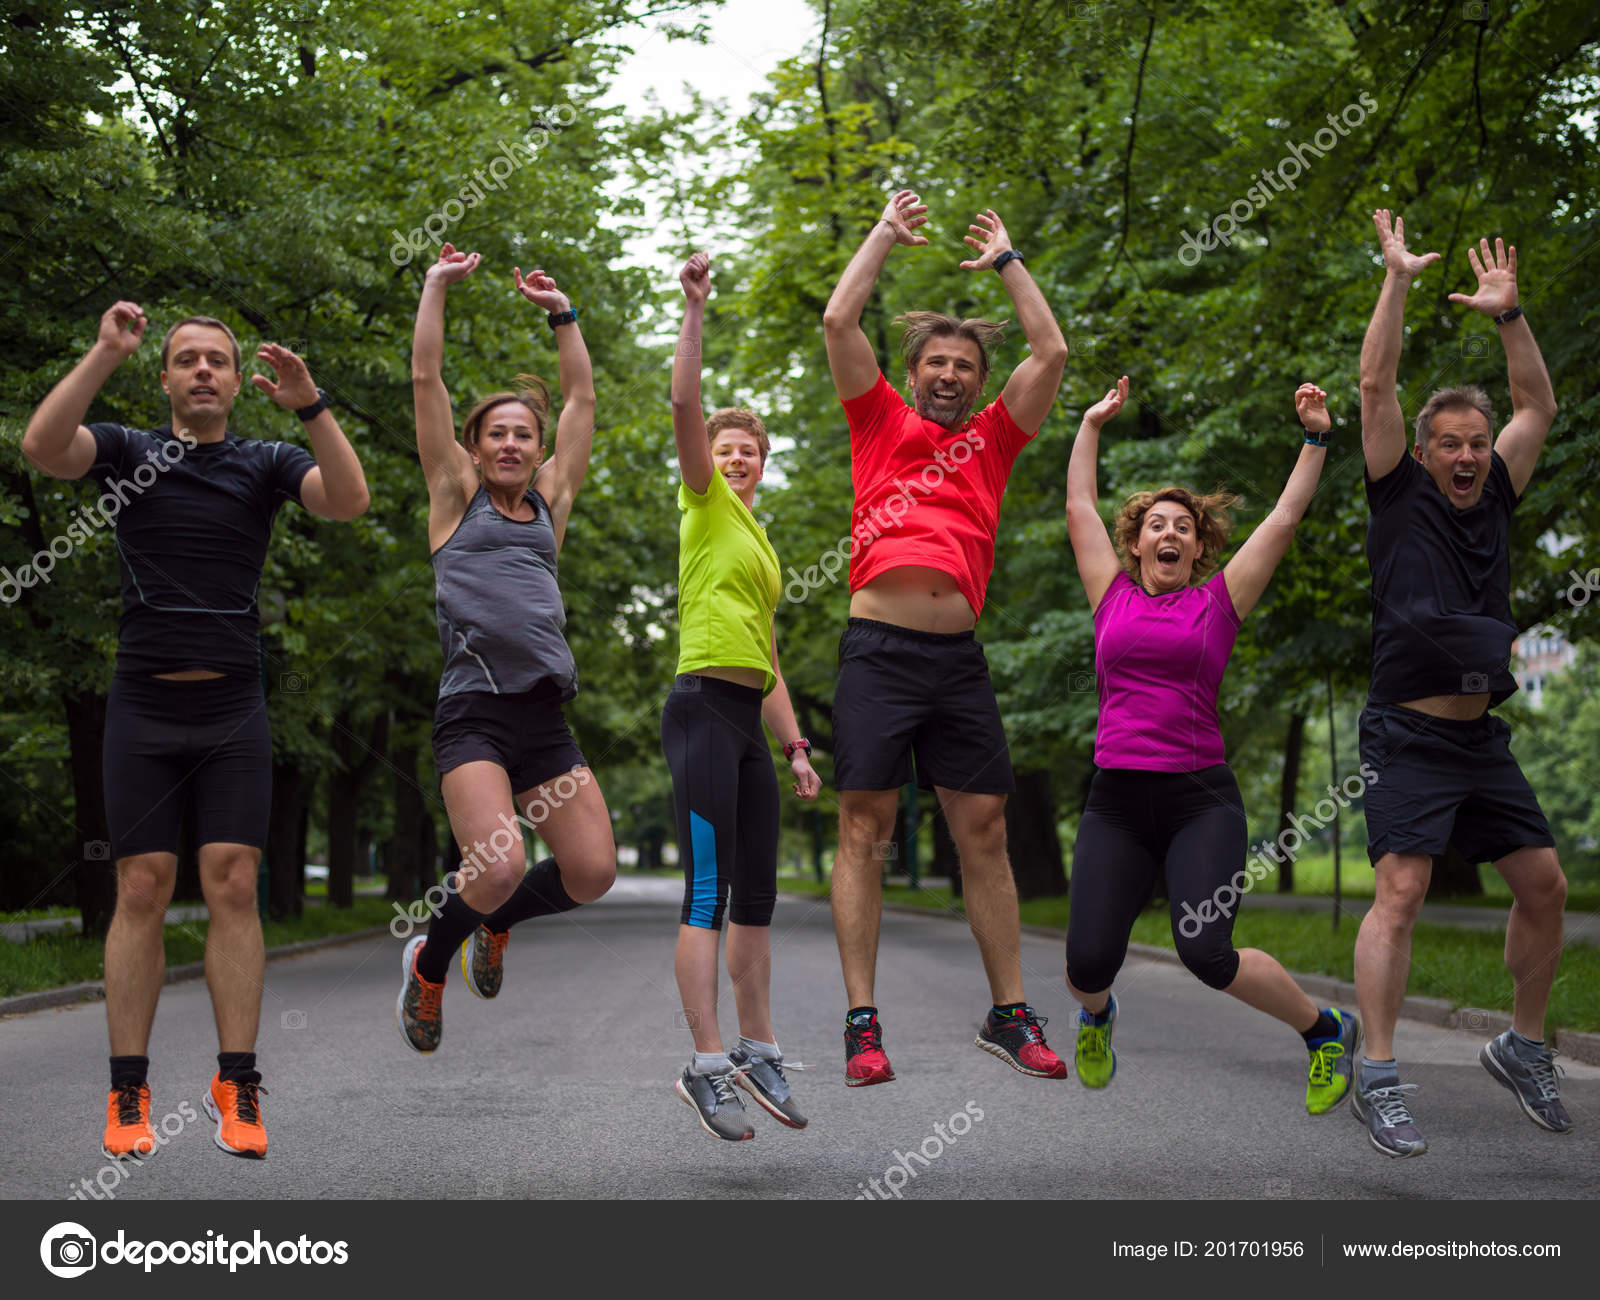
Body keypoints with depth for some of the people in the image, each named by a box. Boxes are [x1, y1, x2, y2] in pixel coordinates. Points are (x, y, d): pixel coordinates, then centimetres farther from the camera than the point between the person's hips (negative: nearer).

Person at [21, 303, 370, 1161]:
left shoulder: (265, 463, 7)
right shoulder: (127, 450, 6)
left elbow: (347, 501, -11)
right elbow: (42, 447, -14)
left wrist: (310, 406, -21)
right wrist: (104, 355, -20)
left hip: (234, 711, 0)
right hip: (143, 705, 0)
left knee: (233, 887, -4)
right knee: (142, 890, -1)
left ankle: (236, 1086, 1)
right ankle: (128, 1093, 5)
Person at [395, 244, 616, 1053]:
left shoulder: (549, 501, 19)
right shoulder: (457, 495, 10)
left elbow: (581, 398, 24)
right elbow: (425, 379, 8)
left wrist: (561, 313, 27)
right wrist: (437, 285, 13)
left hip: (544, 717, 5)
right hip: (473, 711, -5)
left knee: (592, 873, -4)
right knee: (497, 866, -22)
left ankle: (495, 922, 27)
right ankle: (428, 964, 9)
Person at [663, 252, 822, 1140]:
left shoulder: (763, 549, 26)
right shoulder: (705, 503, 6)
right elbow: (685, 404, -9)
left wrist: (796, 748, 20)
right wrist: (695, 308, -13)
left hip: (747, 722, 8)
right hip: (703, 708, -8)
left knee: (755, 896, 9)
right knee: (708, 891, -13)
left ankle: (756, 1052, 16)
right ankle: (706, 1064, -13)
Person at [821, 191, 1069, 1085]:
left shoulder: (992, 440, 18)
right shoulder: (882, 424, 14)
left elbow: (1053, 352, 14)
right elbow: (839, 320, 9)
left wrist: (1007, 260, 22)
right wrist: (888, 234, 18)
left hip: (959, 656, 2)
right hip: (880, 647, -2)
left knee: (985, 832, 4)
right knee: (866, 828, -3)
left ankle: (1010, 1014, 11)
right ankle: (863, 1023, -1)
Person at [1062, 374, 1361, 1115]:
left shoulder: (1219, 602, 8)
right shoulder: (1113, 595, 12)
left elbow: (1283, 521, 8)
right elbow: (1079, 507, 18)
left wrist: (1315, 440, 7)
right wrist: (1091, 426, 23)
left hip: (1201, 801, -2)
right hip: (1116, 802, 2)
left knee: (1207, 955, -17)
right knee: (1087, 962, -11)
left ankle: (1325, 1028, 10)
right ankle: (1096, 1015, 29)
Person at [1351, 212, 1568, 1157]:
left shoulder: (1494, 499, 13)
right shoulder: (1402, 495, 1)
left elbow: (1539, 405, 17)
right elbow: (1376, 387, -4)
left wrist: (1508, 315, 11)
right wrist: (1399, 283, -3)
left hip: (1484, 739, 6)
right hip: (1410, 734, -6)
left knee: (1546, 885, 5)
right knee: (1402, 891, -16)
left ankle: (1525, 1047, 22)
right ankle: (1378, 1077, -14)